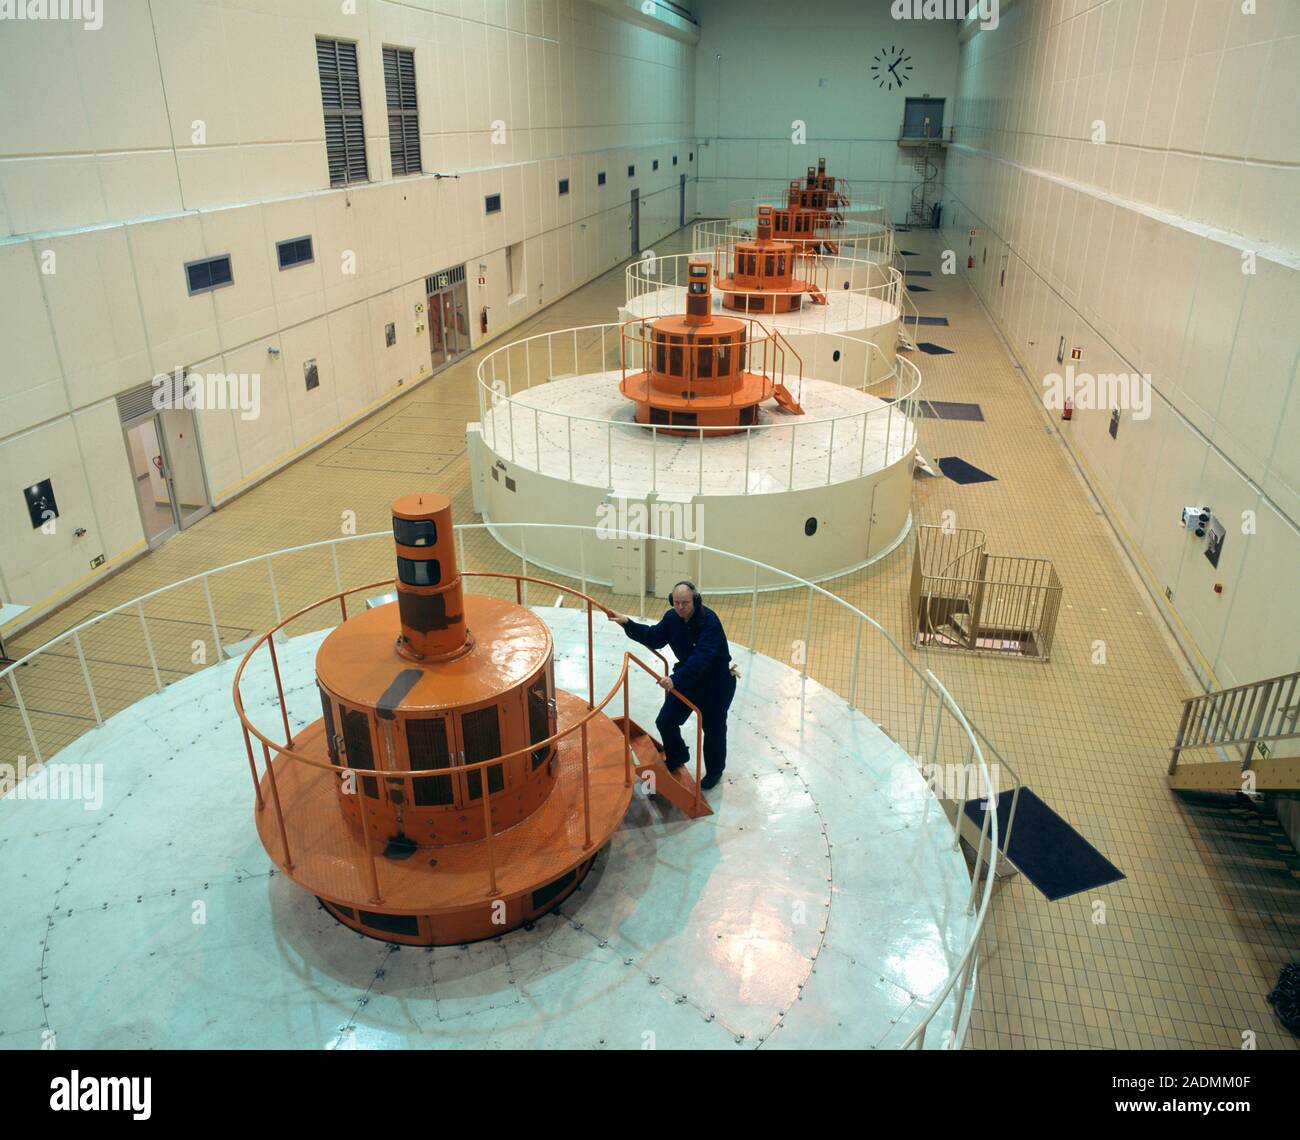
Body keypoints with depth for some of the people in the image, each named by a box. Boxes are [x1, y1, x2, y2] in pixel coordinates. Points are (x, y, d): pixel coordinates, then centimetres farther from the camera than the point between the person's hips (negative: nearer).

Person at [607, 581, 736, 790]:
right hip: (687, 677, 6)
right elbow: (654, 638, 7)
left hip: (717, 682, -6)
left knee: (713, 728, 10)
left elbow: (701, 657, -41)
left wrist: (676, 679, -51)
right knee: (665, 721, 8)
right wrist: (628, 624, -4)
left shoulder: (709, 622, -31)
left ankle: (714, 771, 36)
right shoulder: (672, 618, -8)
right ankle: (677, 756, 37)